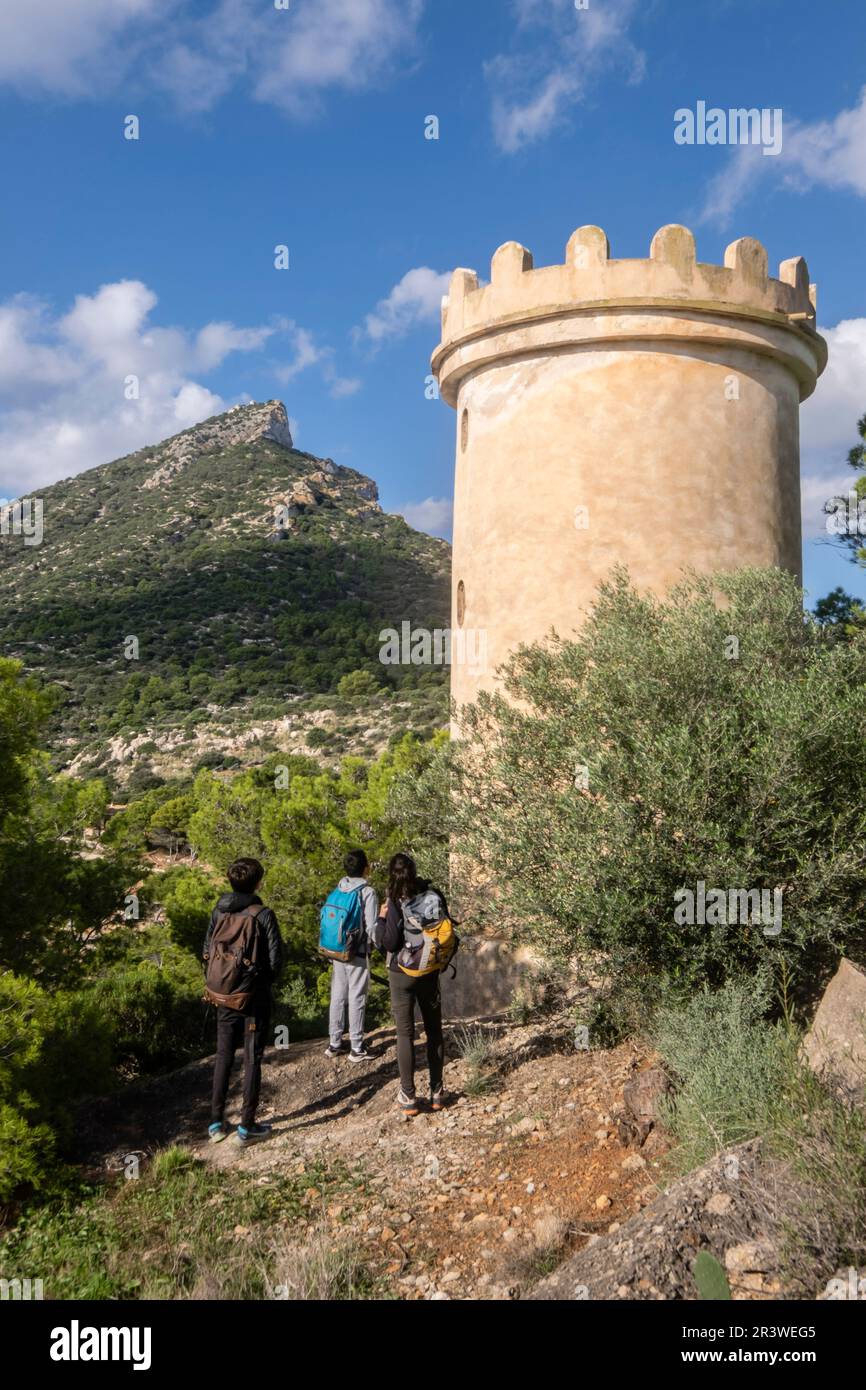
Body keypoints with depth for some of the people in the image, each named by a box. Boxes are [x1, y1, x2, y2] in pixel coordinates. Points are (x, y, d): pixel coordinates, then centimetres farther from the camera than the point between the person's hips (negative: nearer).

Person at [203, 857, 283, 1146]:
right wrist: (265, 981, 4)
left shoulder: (218, 911, -2)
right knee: (252, 1060, 7)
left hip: (223, 996, 5)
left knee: (223, 1057, 17)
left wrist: (216, 983, 12)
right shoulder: (262, 915, -17)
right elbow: (275, 959, -15)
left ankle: (216, 1124, 23)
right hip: (254, 998, -5)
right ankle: (247, 1127, 12)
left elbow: (207, 951, 2)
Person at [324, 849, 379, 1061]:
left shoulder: (338, 890, 3)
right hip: (358, 953, -6)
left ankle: (334, 1044, 22)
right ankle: (357, 1048, 9)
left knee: (338, 996, 13)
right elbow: (372, 928, -16)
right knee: (357, 999, 2)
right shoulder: (368, 893, -15)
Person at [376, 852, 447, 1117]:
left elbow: (387, 944, -17)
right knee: (434, 1031, 14)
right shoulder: (433, 895, -4)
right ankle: (437, 1092, 21)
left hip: (402, 975, -4)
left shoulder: (396, 904, -17)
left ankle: (408, 1097, 10)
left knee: (405, 1034, 5)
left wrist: (382, 918, -5)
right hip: (430, 973, 4)